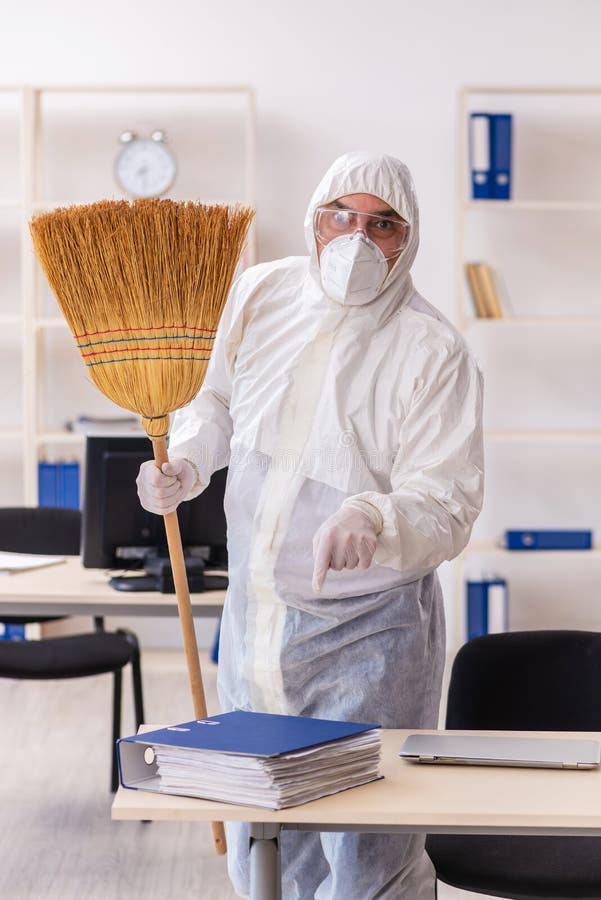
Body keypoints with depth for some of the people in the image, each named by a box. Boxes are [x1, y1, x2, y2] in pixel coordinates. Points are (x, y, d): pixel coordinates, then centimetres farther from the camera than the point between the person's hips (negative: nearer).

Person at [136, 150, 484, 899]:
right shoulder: (260, 292, 0)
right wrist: (182, 463, -3)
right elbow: (218, 402, 16)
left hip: (366, 635, -5)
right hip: (254, 610, 6)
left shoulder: (433, 352, -16)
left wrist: (374, 518, -40)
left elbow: (446, 506, -20)